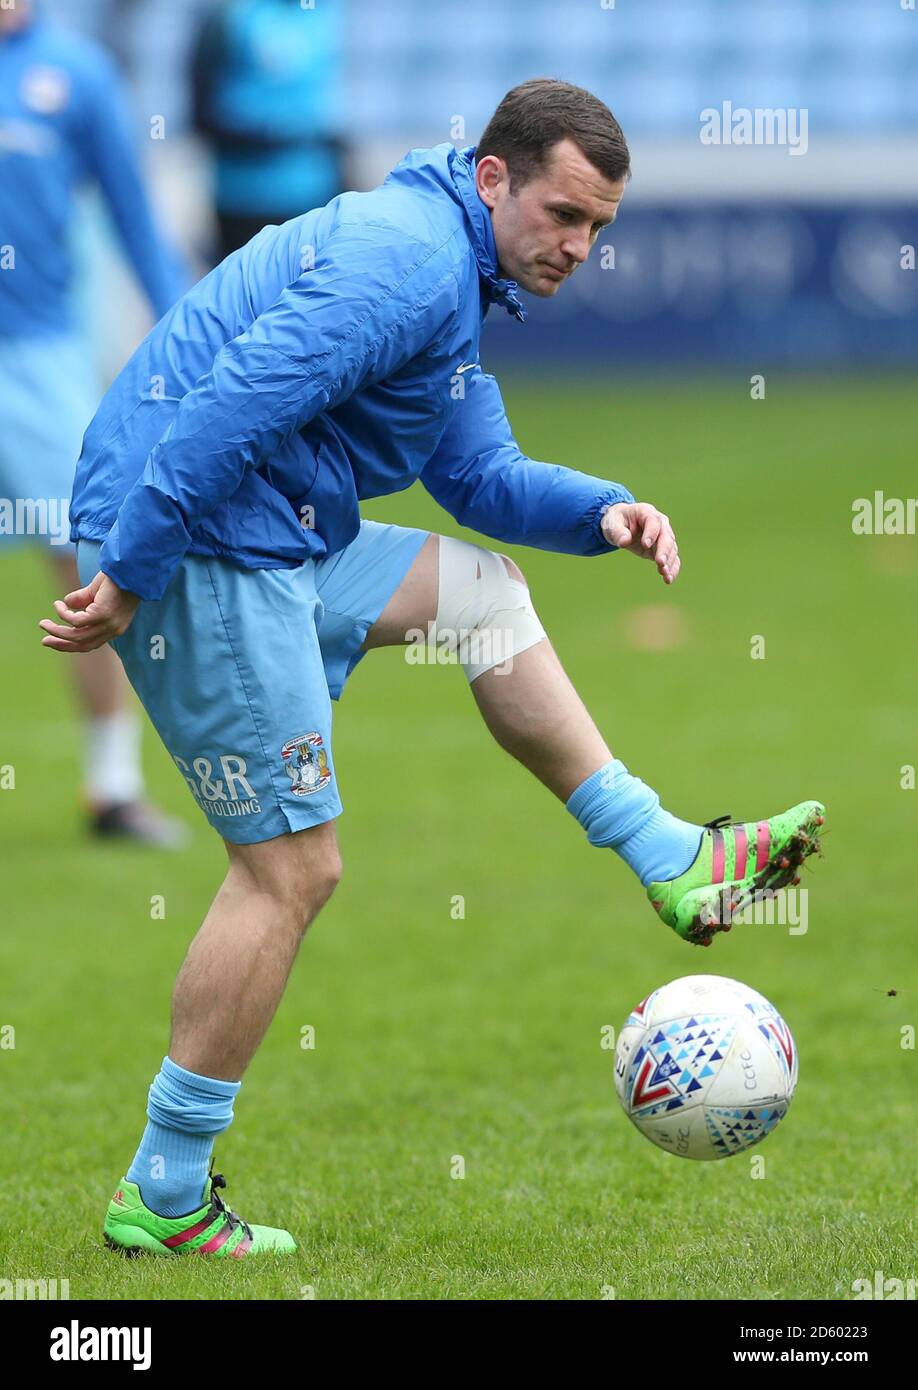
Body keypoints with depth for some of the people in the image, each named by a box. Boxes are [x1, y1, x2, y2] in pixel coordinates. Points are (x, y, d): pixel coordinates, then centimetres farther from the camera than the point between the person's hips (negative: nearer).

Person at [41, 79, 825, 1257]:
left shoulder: (446, 273, 19)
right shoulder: (414, 261, -16)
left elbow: (480, 475, 24)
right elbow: (231, 406, -25)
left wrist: (604, 513, 5)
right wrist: (128, 580, -24)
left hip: (264, 549, 11)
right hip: (202, 550, -11)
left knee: (487, 590, 20)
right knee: (293, 868, -6)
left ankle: (671, 862, 23)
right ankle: (162, 1199, 0)